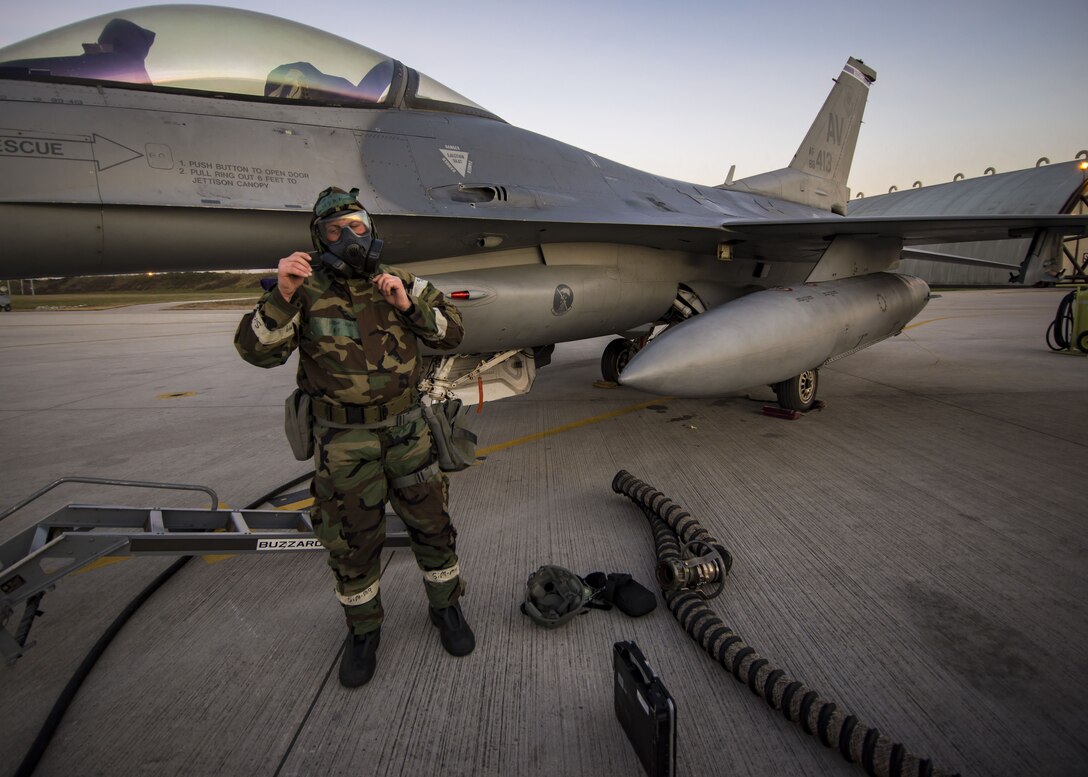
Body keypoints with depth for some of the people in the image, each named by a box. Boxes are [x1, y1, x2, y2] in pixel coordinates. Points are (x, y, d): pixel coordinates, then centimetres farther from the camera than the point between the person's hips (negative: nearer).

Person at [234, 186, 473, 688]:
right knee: (353, 541, 11)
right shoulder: (306, 293, -5)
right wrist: (281, 296, -29)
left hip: (406, 431, 2)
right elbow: (257, 350, -14)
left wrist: (408, 305, -14)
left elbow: (451, 332, 1)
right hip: (344, 442, -1)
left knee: (431, 524, 10)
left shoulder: (400, 285, 2)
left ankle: (446, 607, 34)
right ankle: (363, 630, 34)